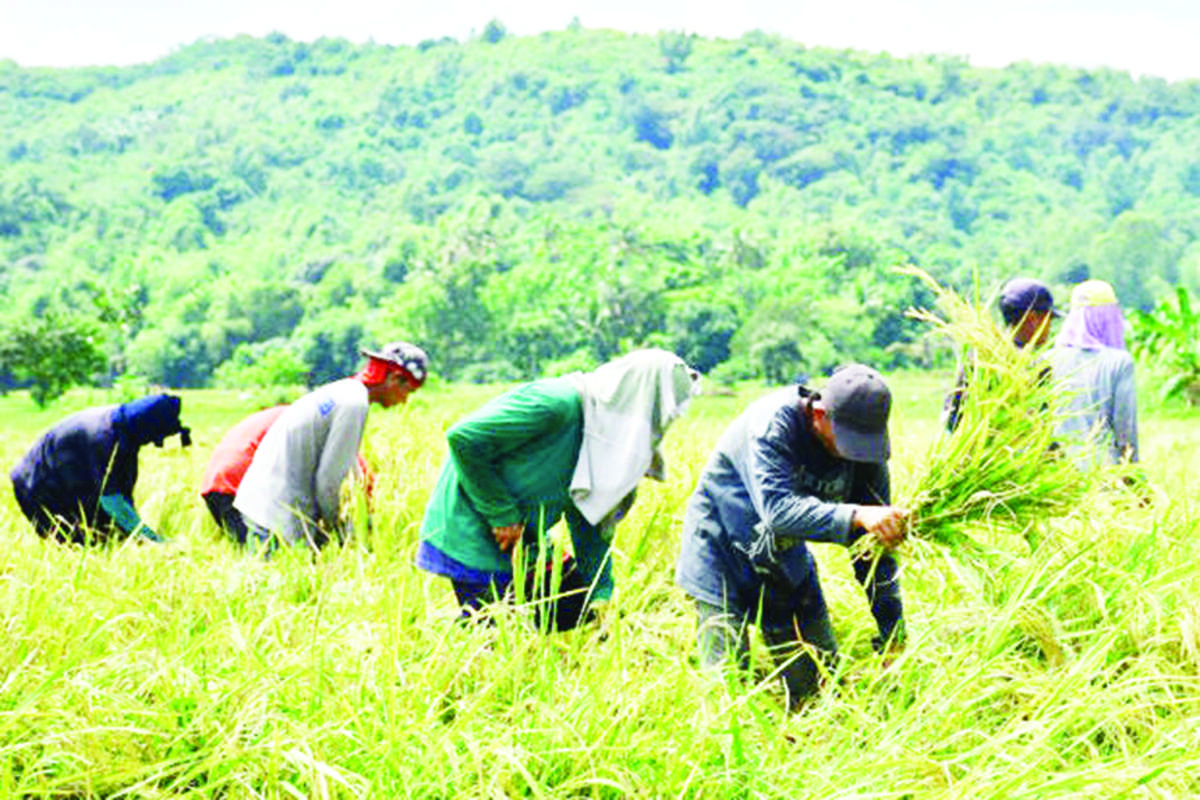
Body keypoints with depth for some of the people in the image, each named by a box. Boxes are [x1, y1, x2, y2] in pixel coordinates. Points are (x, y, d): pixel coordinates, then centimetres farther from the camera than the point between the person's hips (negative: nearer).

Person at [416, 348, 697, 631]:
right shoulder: (560, 404, -24)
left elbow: (591, 521, 8)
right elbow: (463, 438, -26)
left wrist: (601, 595, -1)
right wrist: (503, 515, -20)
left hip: (525, 542, 9)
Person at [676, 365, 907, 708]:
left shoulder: (865, 449, -12)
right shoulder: (773, 425, -28)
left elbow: (875, 544, -7)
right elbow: (778, 510, -42)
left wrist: (893, 632, -11)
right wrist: (855, 516, -56)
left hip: (788, 564, 5)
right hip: (722, 558, -5)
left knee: (823, 685, 5)